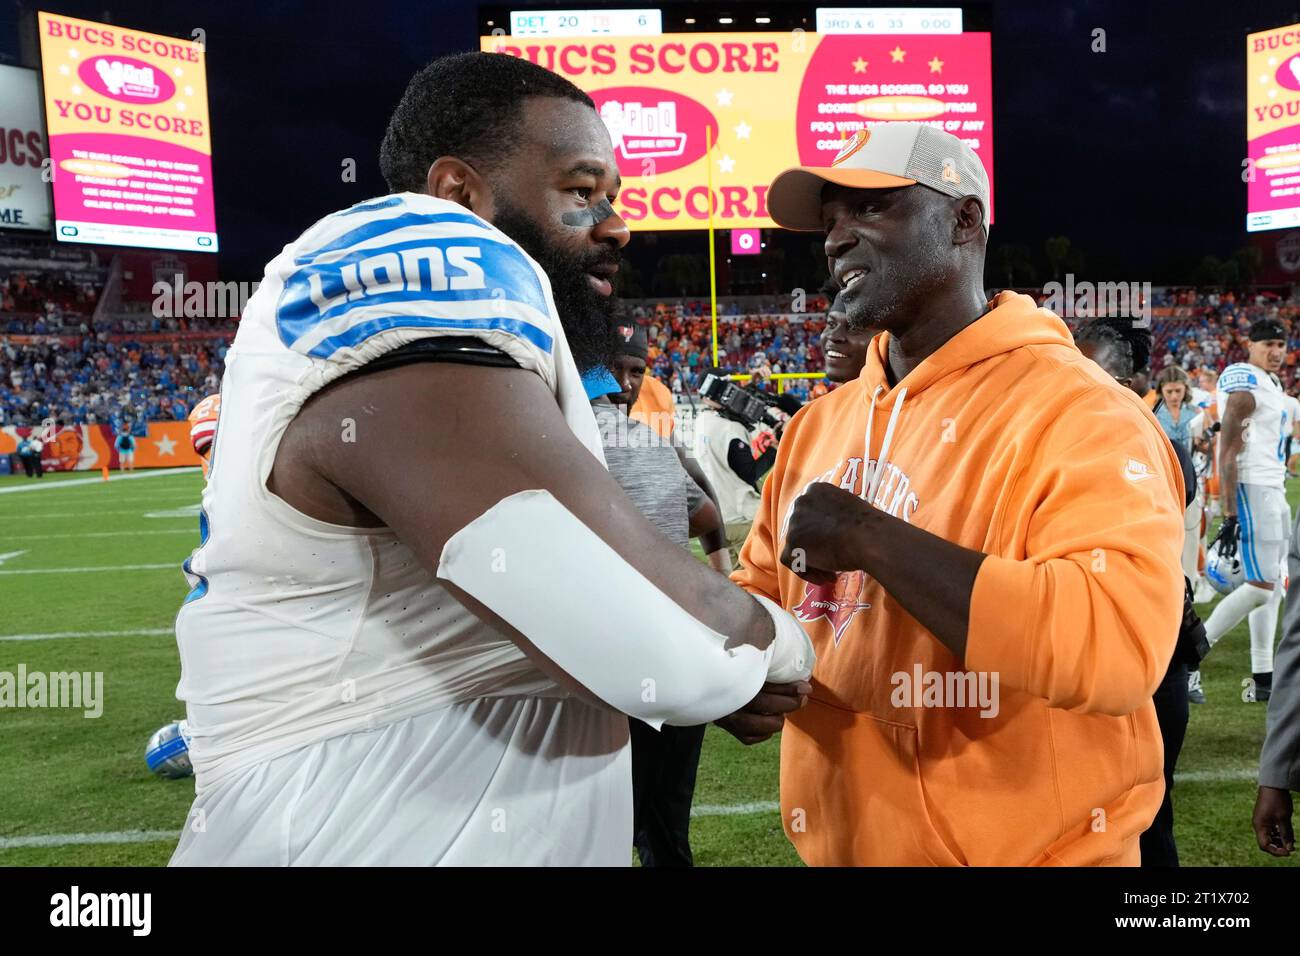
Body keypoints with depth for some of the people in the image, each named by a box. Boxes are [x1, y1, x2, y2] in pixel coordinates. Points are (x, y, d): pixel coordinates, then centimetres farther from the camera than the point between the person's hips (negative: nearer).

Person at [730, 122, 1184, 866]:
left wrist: (872, 539, -27)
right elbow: (760, 595, 13)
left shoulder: (1079, 414, -17)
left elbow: (1117, 646, -30)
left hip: (1020, 849, -6)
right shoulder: (819, 425, 6)